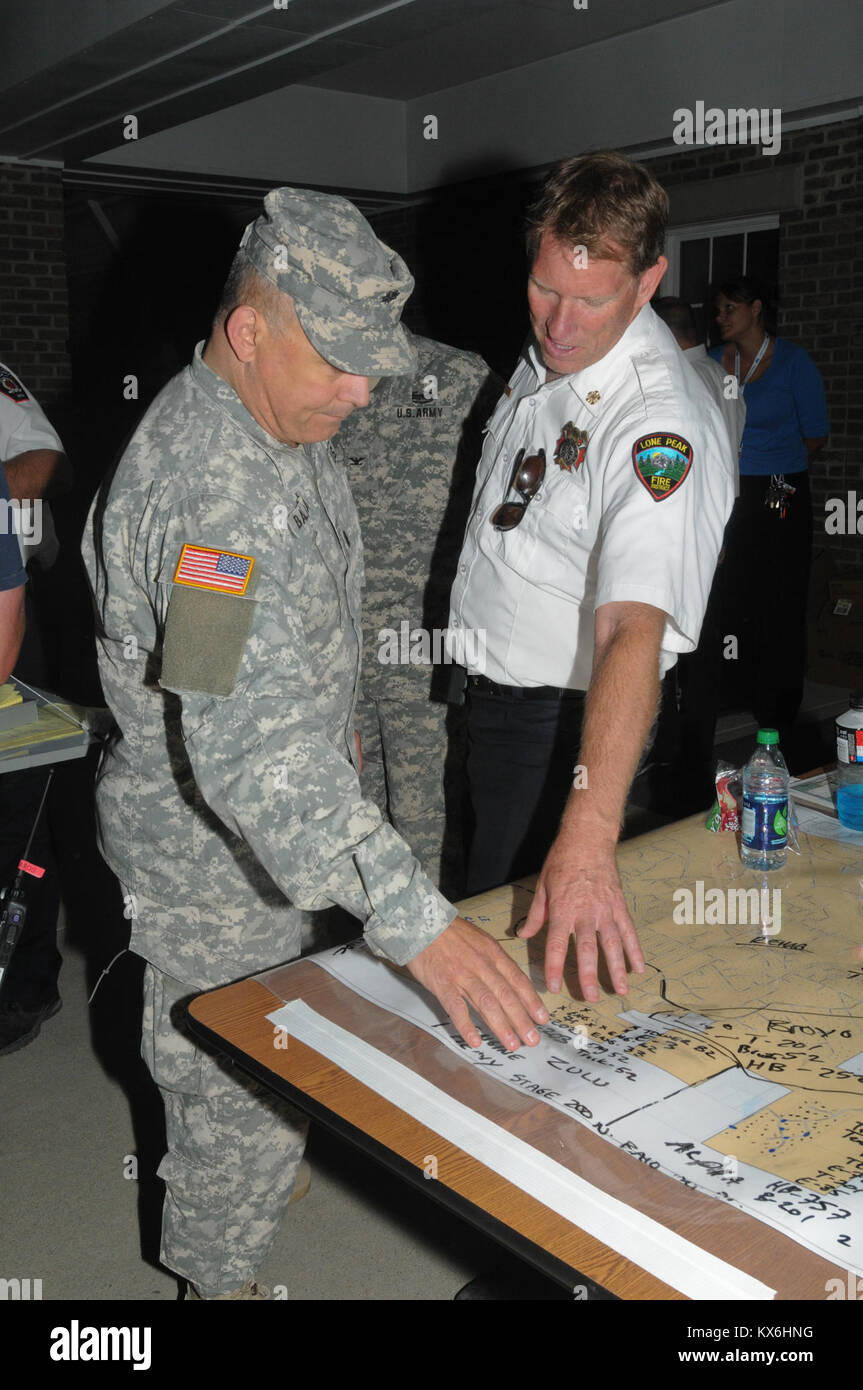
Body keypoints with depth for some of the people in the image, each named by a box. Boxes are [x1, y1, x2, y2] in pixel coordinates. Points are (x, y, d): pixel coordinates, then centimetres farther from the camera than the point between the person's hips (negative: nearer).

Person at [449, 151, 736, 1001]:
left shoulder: (661, 426, -29)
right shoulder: (548, 350, -2)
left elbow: (635, 631, -41)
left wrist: (587, 838, -50)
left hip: (564, 721, -8)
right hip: (487, 689, 8)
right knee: (468, 907, 24)